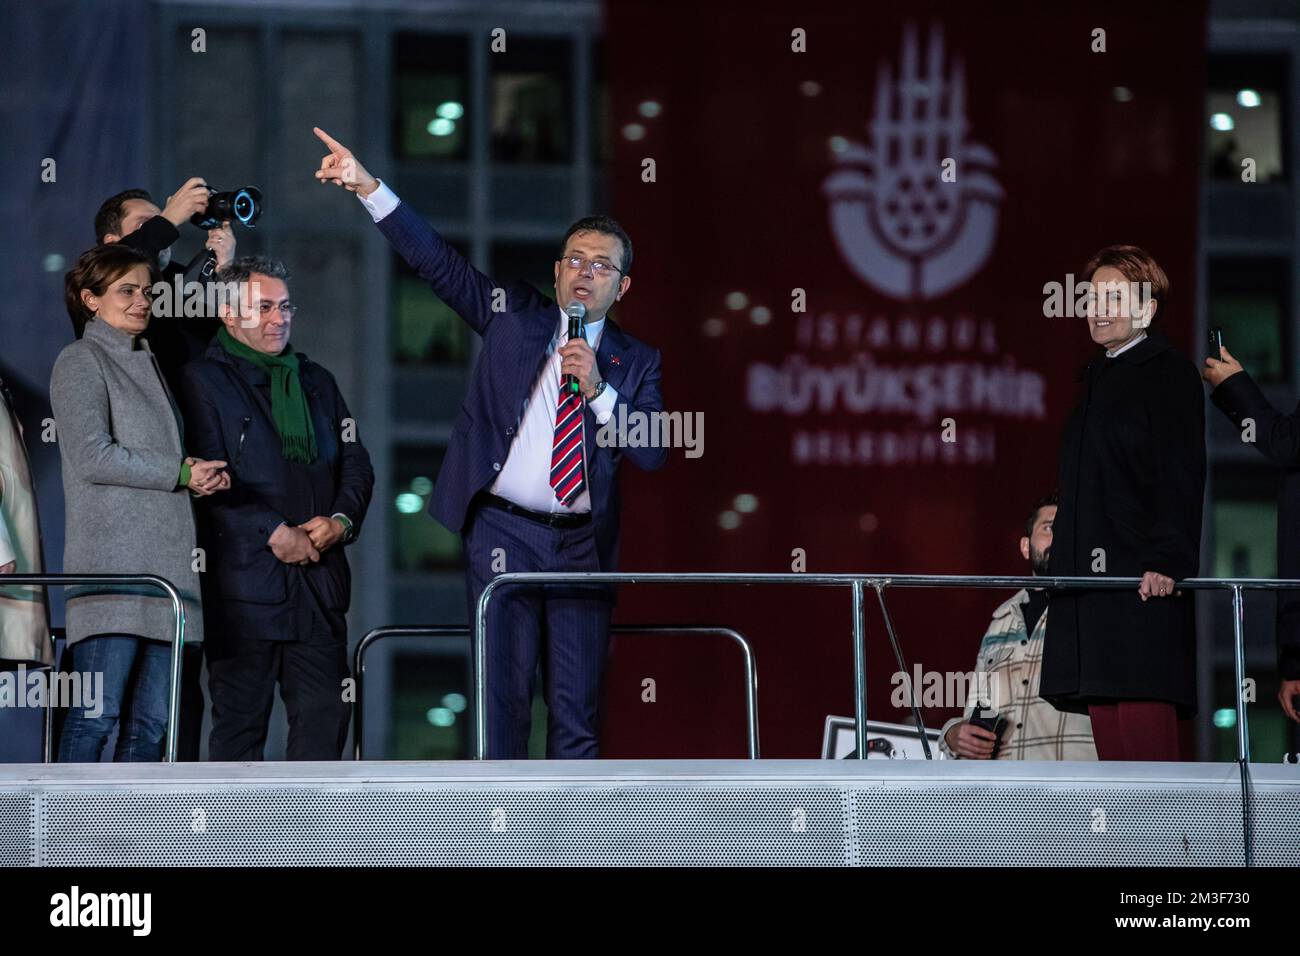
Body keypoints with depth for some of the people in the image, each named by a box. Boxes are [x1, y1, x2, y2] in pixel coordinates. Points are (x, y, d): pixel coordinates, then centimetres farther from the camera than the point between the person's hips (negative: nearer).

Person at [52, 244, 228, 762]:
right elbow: (92, 456, -12)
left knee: (151, 724, 3)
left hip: (164, 560, 8)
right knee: (96, 714, -13)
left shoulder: (146, 363, 24)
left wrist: (202, 475, 5)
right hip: (113, 561, -8)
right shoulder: (81, 361, -1)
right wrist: (180, 473, -8)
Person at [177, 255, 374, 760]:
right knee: (240, 719, -2)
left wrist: (342, 519, -3)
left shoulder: (316, 381, 20)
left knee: (325, 716, 1)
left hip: (320, 578, 5)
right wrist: (274, 533, -14)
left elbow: (355, 463, 17)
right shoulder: (202, 381, 0)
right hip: (244, 581, -5)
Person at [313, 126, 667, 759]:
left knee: (578, 708, 1)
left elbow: (653, 454, 0)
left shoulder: (635, 362, 10)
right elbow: (437, 261, 3)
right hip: (504, 535, -1)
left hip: (582, 543, 1)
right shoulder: (513, 316, 9)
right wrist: (367, 187, -6)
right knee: (503, 698, -6)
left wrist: (598, 388, -12)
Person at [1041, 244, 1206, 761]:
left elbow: (1182, 477, -13)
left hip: (1143, 580, -8)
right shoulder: (1099, 376, 21)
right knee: (1106, 725, 4)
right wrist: (1063, 560, 20)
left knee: (1144, 726, -13)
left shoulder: (1169, 373, -4)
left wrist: (1166, 560, -22)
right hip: (1091, 574, 8)